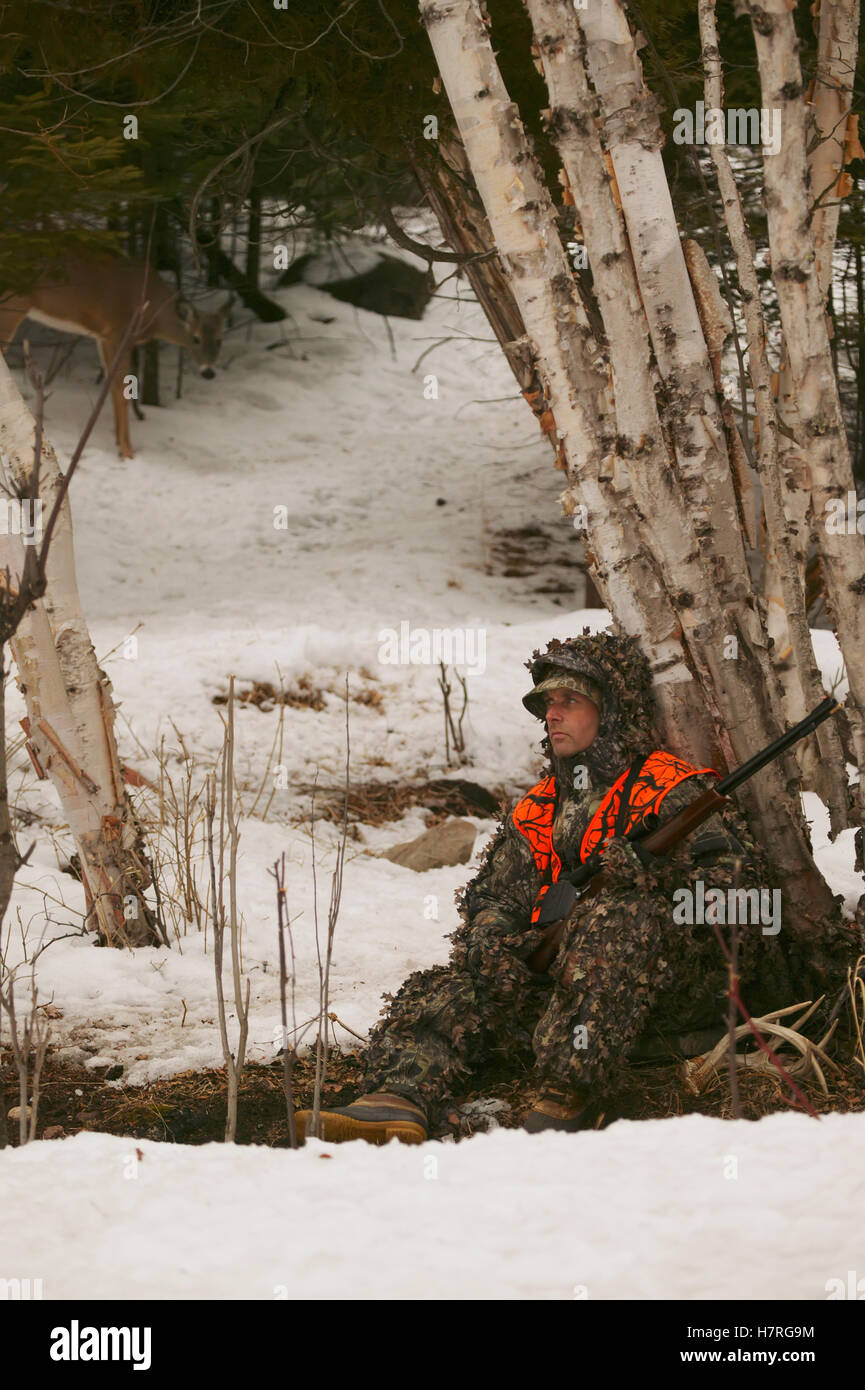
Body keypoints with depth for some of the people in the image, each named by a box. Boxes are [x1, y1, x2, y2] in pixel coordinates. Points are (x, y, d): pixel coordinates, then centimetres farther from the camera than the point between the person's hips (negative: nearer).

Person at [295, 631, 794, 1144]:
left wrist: (653, 866, -26)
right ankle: (402, 1099, -38)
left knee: (615, 920, -37)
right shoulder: (536, 812, 23)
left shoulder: (672, 791, 2)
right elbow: (497, 895, 16)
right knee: (449, 991, -12)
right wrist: (489, 942, -7)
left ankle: (572, 1096, -44)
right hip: (555, 979, 6)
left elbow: (734, 873, -11)